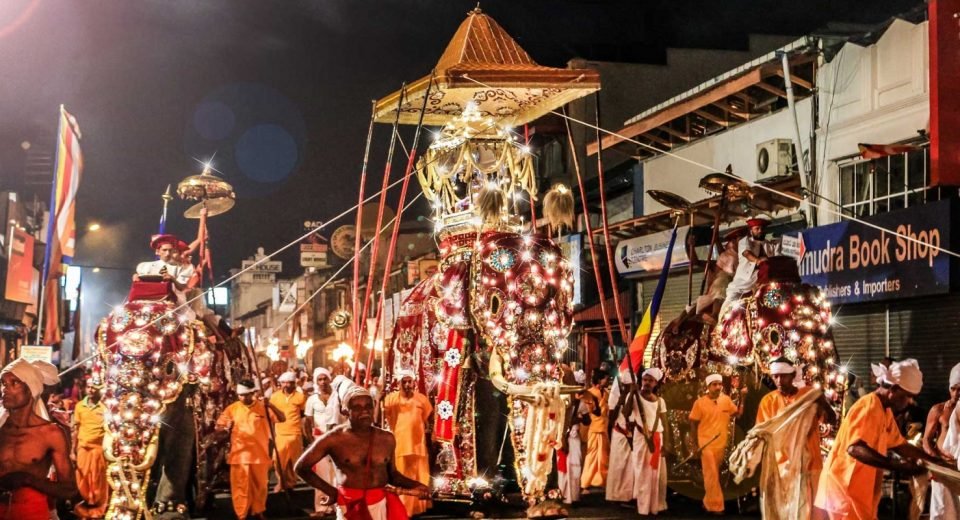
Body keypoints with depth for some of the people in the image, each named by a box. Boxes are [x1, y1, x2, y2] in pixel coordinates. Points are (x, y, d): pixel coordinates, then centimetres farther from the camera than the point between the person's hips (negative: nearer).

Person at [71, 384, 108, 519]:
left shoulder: (105, 407, -4)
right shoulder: (79, 406, 5)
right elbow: (76, 428, 8)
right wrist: (73, 450, 6)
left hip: (98, 447, -3)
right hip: (82, 447, 3)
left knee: (98, 479, 4)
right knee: (82, 478, 6)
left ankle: (98, 507, 15)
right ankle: (86, 503, 20)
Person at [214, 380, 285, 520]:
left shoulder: (263, 407, 1)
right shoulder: (232, 408, 1)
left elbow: (282, 419, -6)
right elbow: (219, 428, 3)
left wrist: (271, 406, -22)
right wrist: (225, 429, -21)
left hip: (259, 454, 1)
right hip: (239, 455, 0)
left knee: (259, 486, 11)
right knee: (240, 487, 2)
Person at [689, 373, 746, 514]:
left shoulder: (726, 400, 0)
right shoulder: (700, 403, -11)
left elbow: (738, 414, 9)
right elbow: (693, 423, -5)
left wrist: (742, 398, -3)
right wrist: (697, 444, -5)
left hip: (721, 444, 4)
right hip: (706, 444, -4)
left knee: (714, 474, 17)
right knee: (711, 475, -5)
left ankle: (708, 502, 33)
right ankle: (715, 505, 3)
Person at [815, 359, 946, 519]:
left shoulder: (885, 411, 13)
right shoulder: (869, 407, -18)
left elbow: (899, 445, 24)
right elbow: (855, 448, -31)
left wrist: (934, 460, 17)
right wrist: (897, 465, -34)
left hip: (858, 490, 10)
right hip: (844, 489, -10)